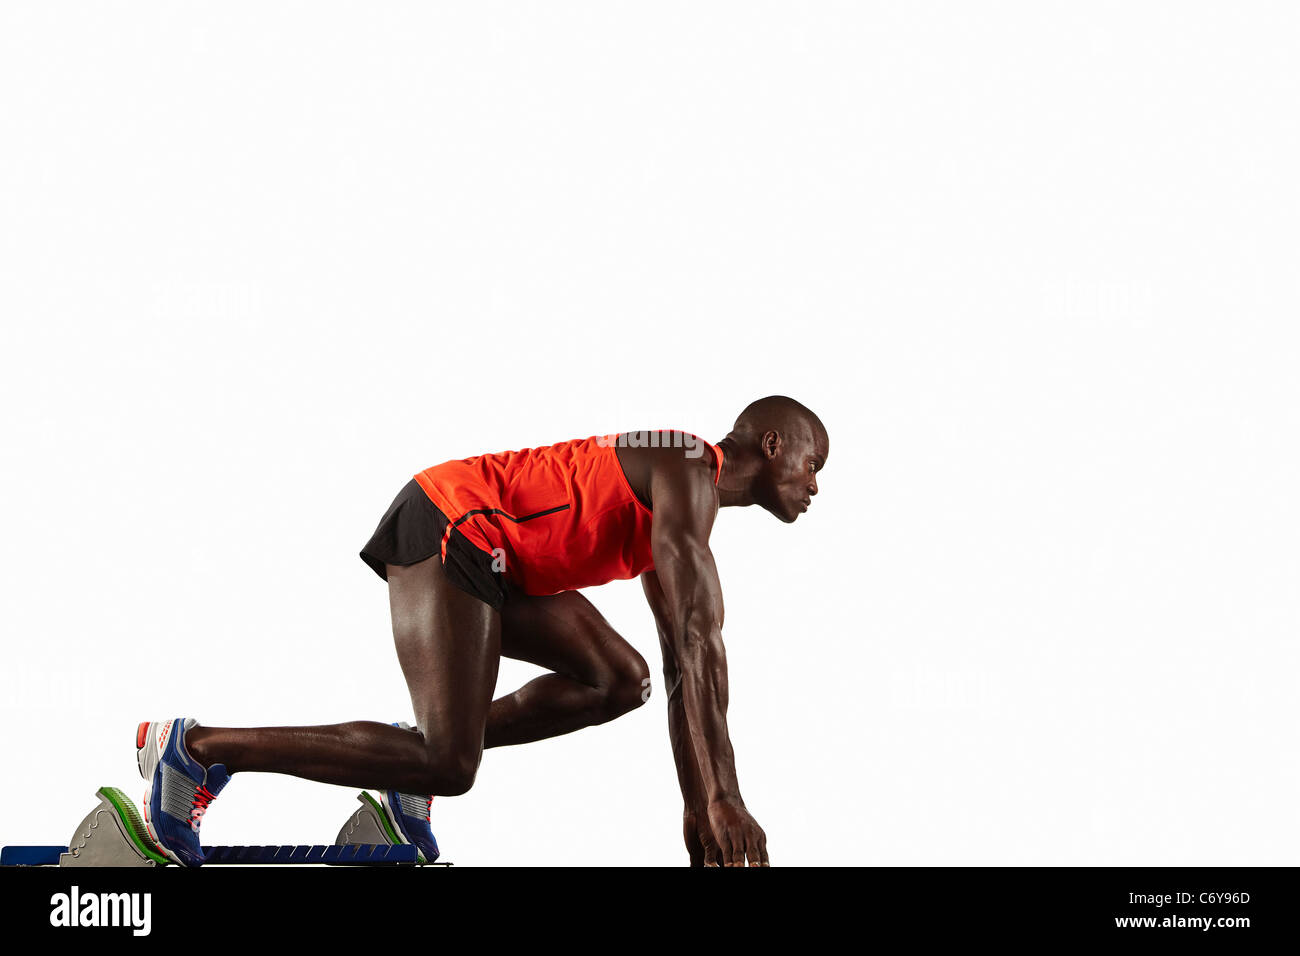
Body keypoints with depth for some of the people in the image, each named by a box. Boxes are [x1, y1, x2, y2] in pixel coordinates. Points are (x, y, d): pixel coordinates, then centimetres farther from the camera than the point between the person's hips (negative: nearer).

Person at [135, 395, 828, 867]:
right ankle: (197, 747, -12)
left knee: (620, 680, 8)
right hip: (449, 528, -10)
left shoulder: (684, 505, 20)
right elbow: (700, 642, -20)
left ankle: (418, 752, 8)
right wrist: (725, 801, -20)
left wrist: (697, 807, 19)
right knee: (447, 766, -17)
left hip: (490, 556, 10)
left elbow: (681, 664, 22)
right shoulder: (689, 470, -11)